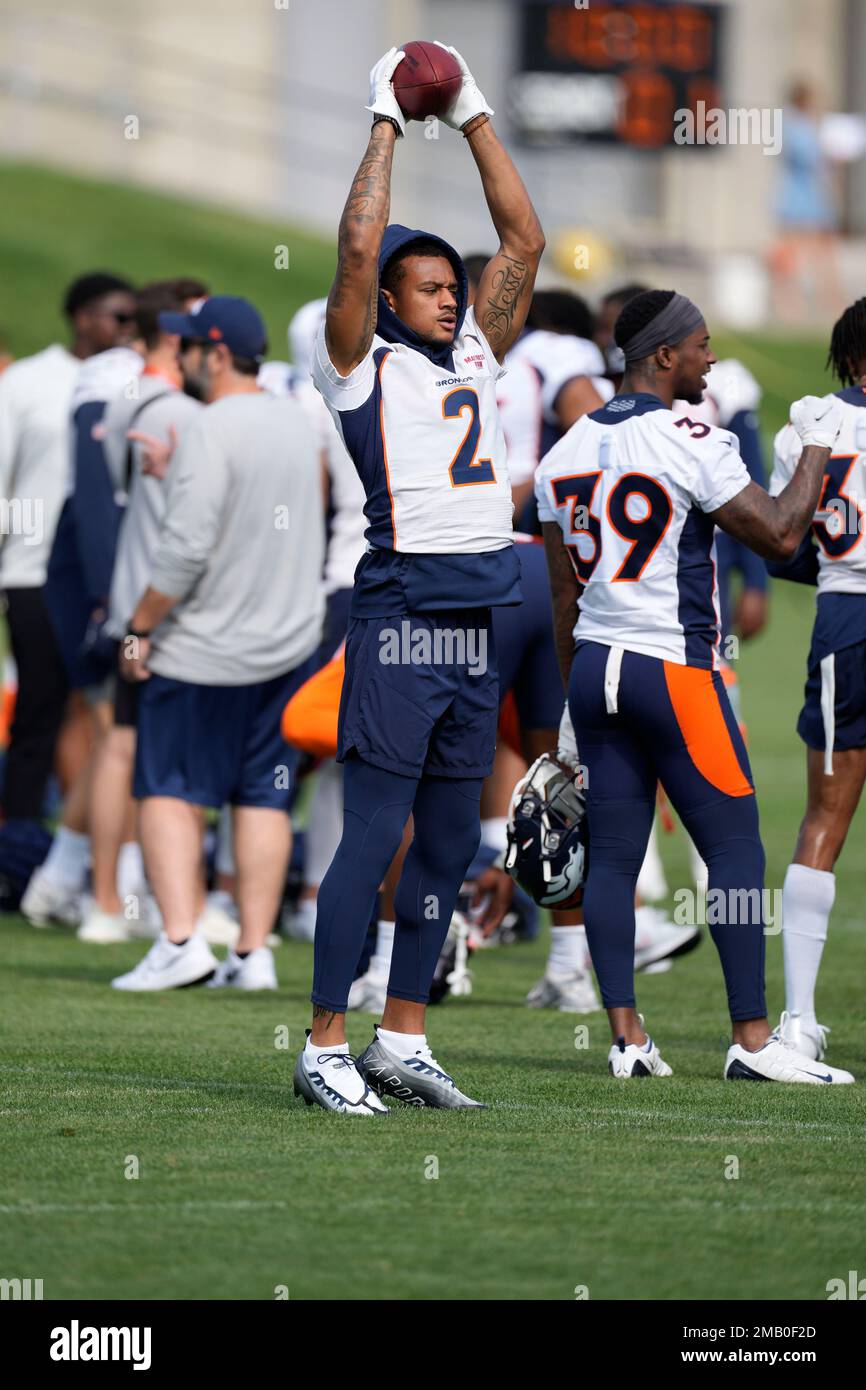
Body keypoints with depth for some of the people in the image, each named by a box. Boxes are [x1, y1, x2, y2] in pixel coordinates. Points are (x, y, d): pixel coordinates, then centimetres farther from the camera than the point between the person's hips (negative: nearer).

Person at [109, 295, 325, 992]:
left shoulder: (212, 430, -18)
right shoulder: (296, 419, 6)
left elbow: (186, 548, -23)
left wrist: (140, 626, -13)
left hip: (205, 649, -7)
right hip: (290, 642, 7)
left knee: (168, 790, 1)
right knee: (264, 798, 9)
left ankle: (181, 939, -12)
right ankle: (254, 952, 7)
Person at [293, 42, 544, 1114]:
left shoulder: (473, 355, 17)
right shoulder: (363, 365, 0)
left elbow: (523, 240, 17)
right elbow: (360, 246, -13)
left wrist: (476, 120, 13)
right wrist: (387, 127, -4)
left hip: (475, 623, 7)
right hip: (401, 613, -7)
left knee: (447, 845, 9)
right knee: (373, 834, -8)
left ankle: (402, 1041, 15)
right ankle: (325, 1047, -5)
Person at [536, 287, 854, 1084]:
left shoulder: (569, 452, 10)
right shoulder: (689, 444, -12)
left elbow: (565, 596, 14)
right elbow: (781, 536, -10)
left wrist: (577, 701, 20)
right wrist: (816, 448, 4)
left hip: (594, 662, 7)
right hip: (673, 670, -7)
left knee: (614, 854, 6)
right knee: (736, 849, -2)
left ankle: (627, 1038, 4)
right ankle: (752, 1039, -4)